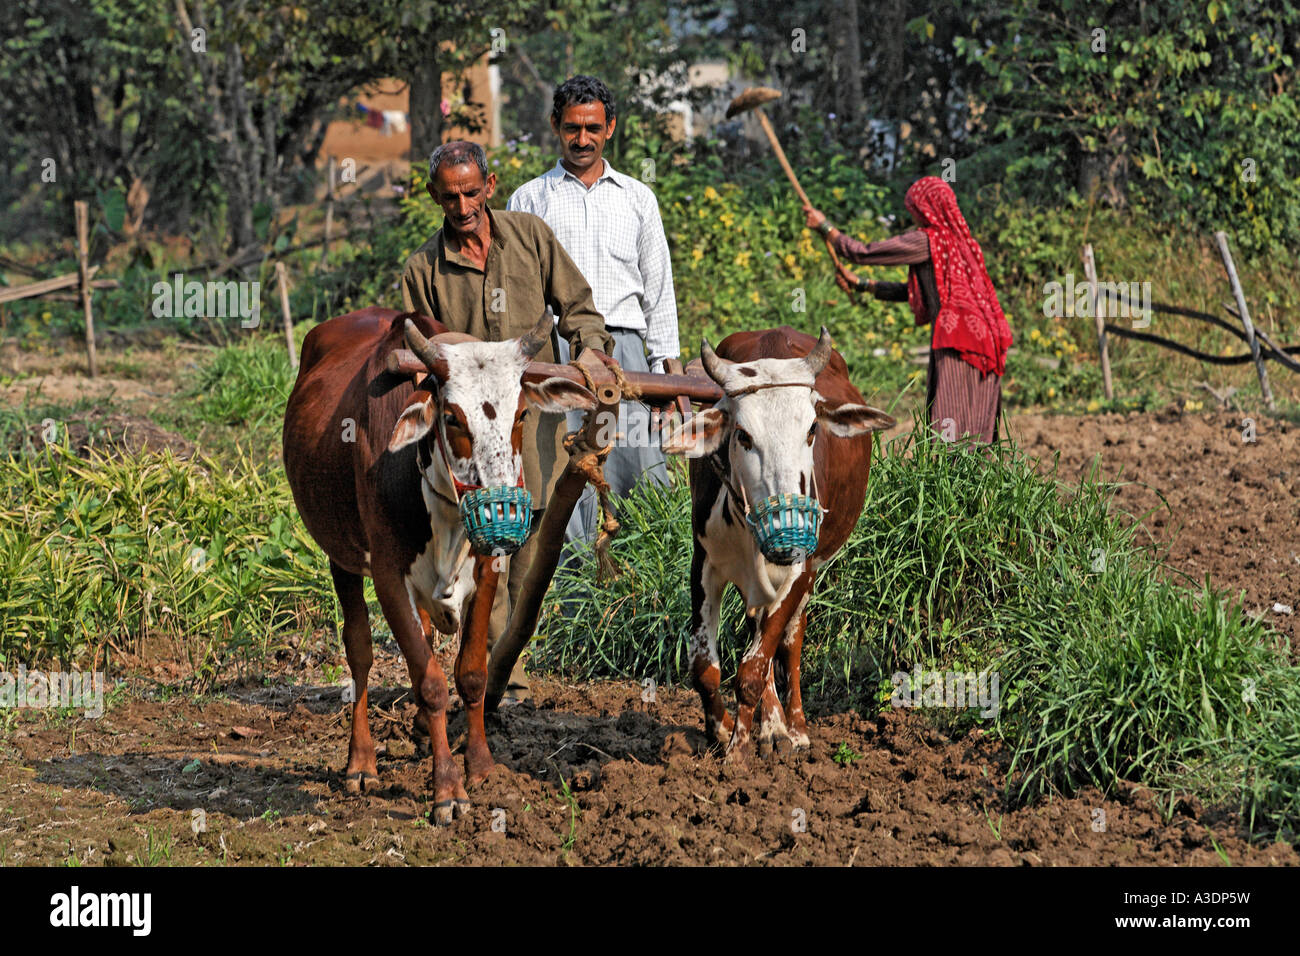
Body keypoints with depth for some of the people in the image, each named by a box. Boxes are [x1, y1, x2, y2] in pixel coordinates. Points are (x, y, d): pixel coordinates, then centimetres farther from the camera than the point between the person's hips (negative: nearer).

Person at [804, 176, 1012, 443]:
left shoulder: (925, 240, -6)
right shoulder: (962, 241, 19)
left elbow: (864, 253, -1)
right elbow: (915, 291, 27)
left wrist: (825, 227, 13)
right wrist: (862, 285, 30)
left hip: (956, 343, -8)